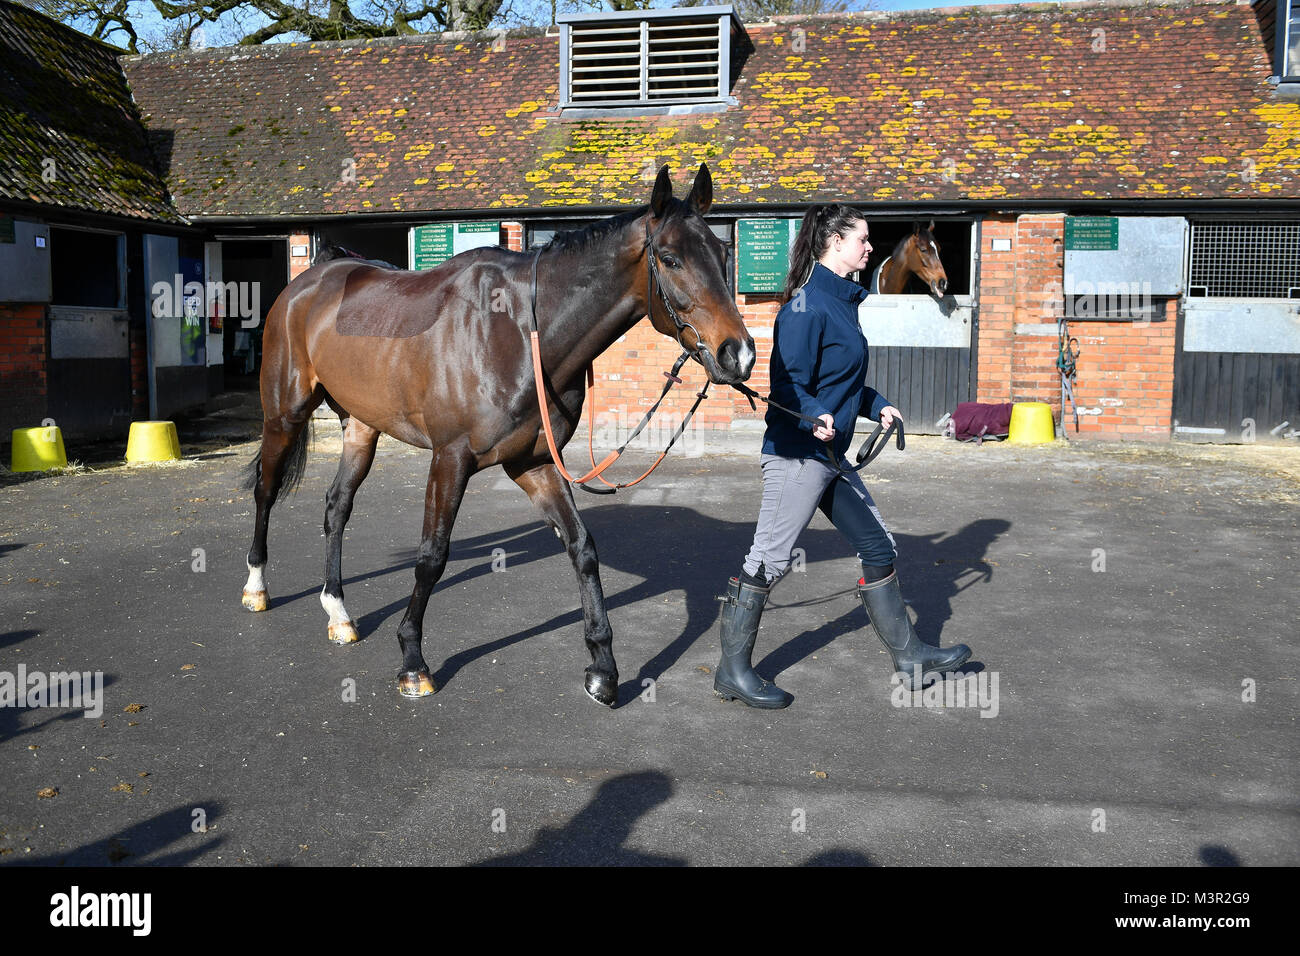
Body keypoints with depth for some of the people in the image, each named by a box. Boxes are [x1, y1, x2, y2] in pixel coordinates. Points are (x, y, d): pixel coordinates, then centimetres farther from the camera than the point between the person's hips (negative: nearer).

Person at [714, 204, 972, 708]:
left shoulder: (843, 300, 15)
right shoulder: (807, 304, -15)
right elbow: (789, 382, -19)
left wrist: (877, 405, 19)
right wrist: (815, 416, -35)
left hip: (829, 455, 10)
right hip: (797, 453, -10)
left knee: (878, 546, 14)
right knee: (768, 560, -4)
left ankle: (908, 656, 26)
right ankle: (732, 671, 8)